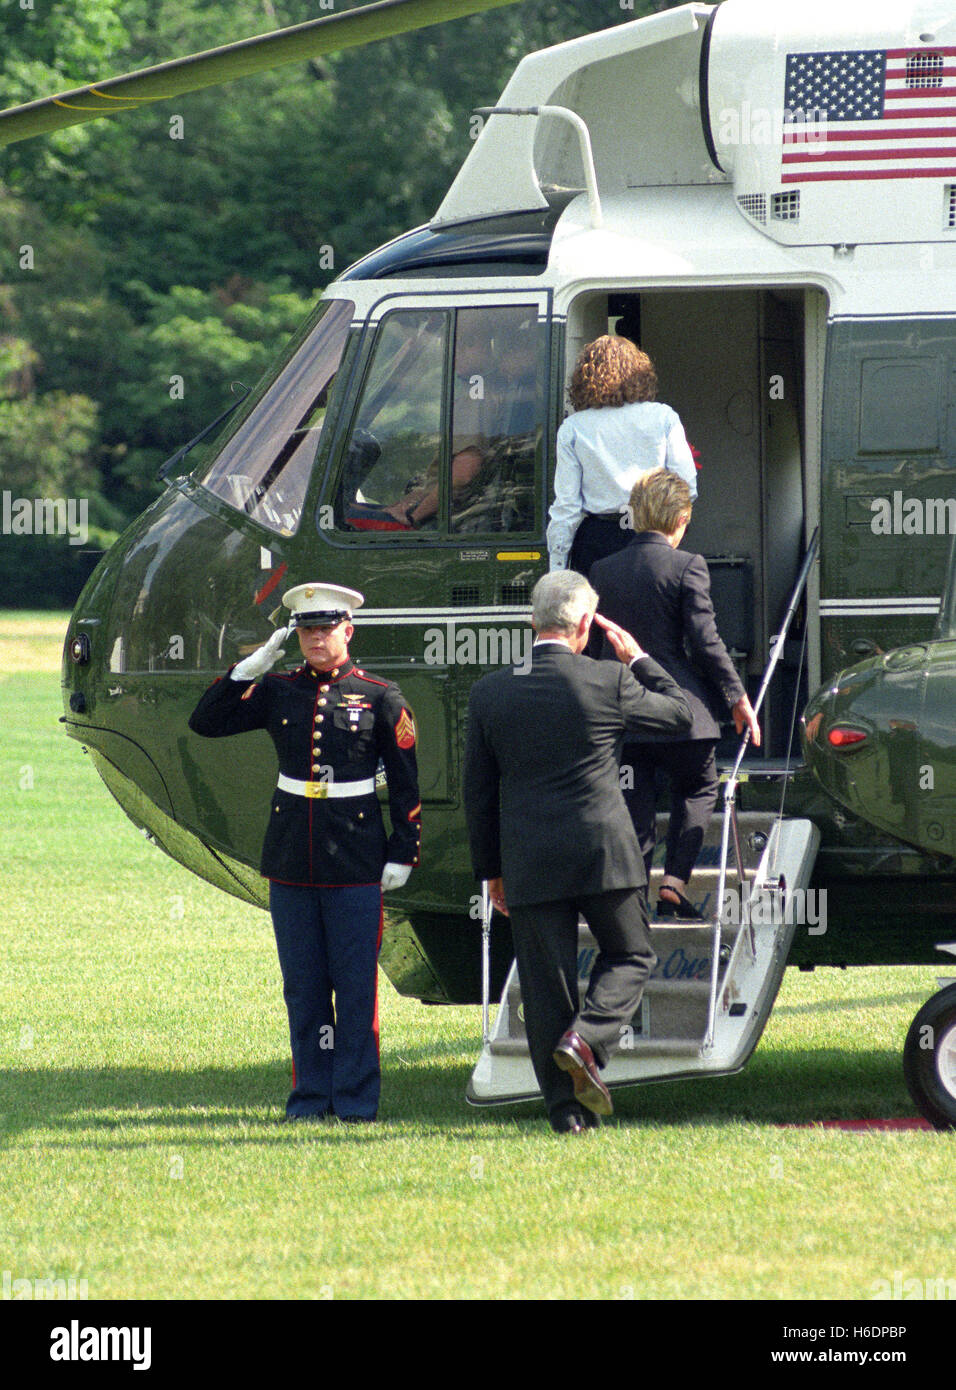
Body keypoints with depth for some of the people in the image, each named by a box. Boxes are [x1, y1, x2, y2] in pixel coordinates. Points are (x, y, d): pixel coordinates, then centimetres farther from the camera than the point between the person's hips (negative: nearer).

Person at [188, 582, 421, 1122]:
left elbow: (407, 785, 3)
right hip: (291, 863, 3)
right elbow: (206, 723, 6)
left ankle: (356, 1098, 6)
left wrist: (402, 854, -2)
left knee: (356, 983, -1)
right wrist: (250, 668, -3)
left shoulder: (381, 698, 0)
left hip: (356, 864, -3)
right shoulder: (277, 691, 7)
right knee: (303, 985, 7)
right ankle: (311, 1094, 14)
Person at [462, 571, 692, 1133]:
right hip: (604, 853, -2)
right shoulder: (609, 683, -7)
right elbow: (680, 714, 10)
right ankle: (586, 1038, -10)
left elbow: (479, 792, 7)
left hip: (528, 864, 2)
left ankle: (567, 1108, 6)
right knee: (630, 956, 16)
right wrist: (638, 658, 19)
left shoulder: (490, 693, 2)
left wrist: (492, 869, 15)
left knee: (545, 982, 6)